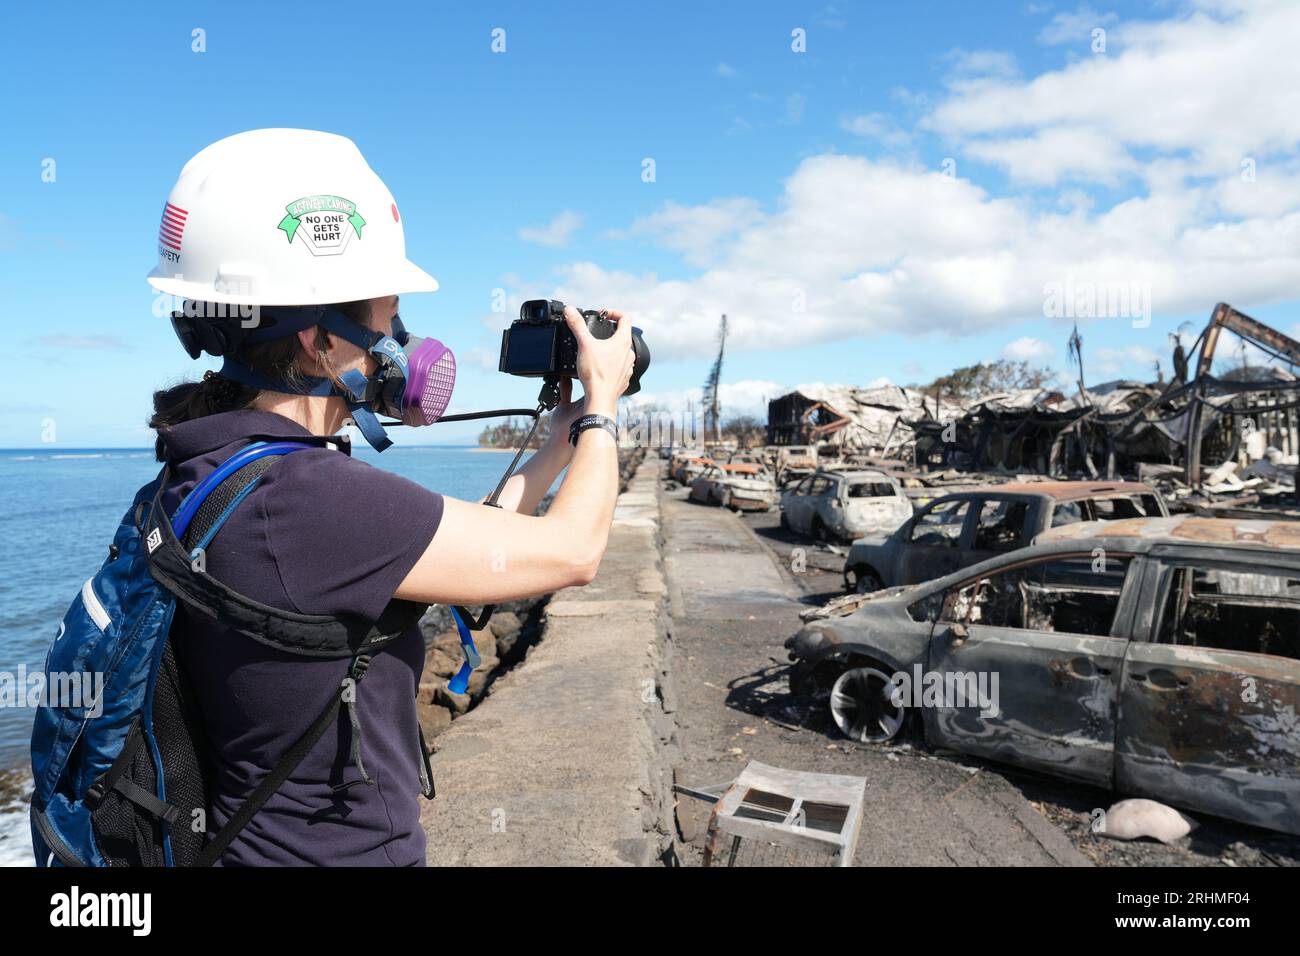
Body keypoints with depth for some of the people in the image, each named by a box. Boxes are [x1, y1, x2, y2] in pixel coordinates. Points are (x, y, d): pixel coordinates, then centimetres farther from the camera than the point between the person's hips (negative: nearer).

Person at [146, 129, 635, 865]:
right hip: (338, 849, -8)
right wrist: (602, 404, -6)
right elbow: (572, 552, -20)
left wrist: (561, 442, 9)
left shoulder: (218, 467, -2)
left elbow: (469, 547, 5)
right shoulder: (297, 499, -29)